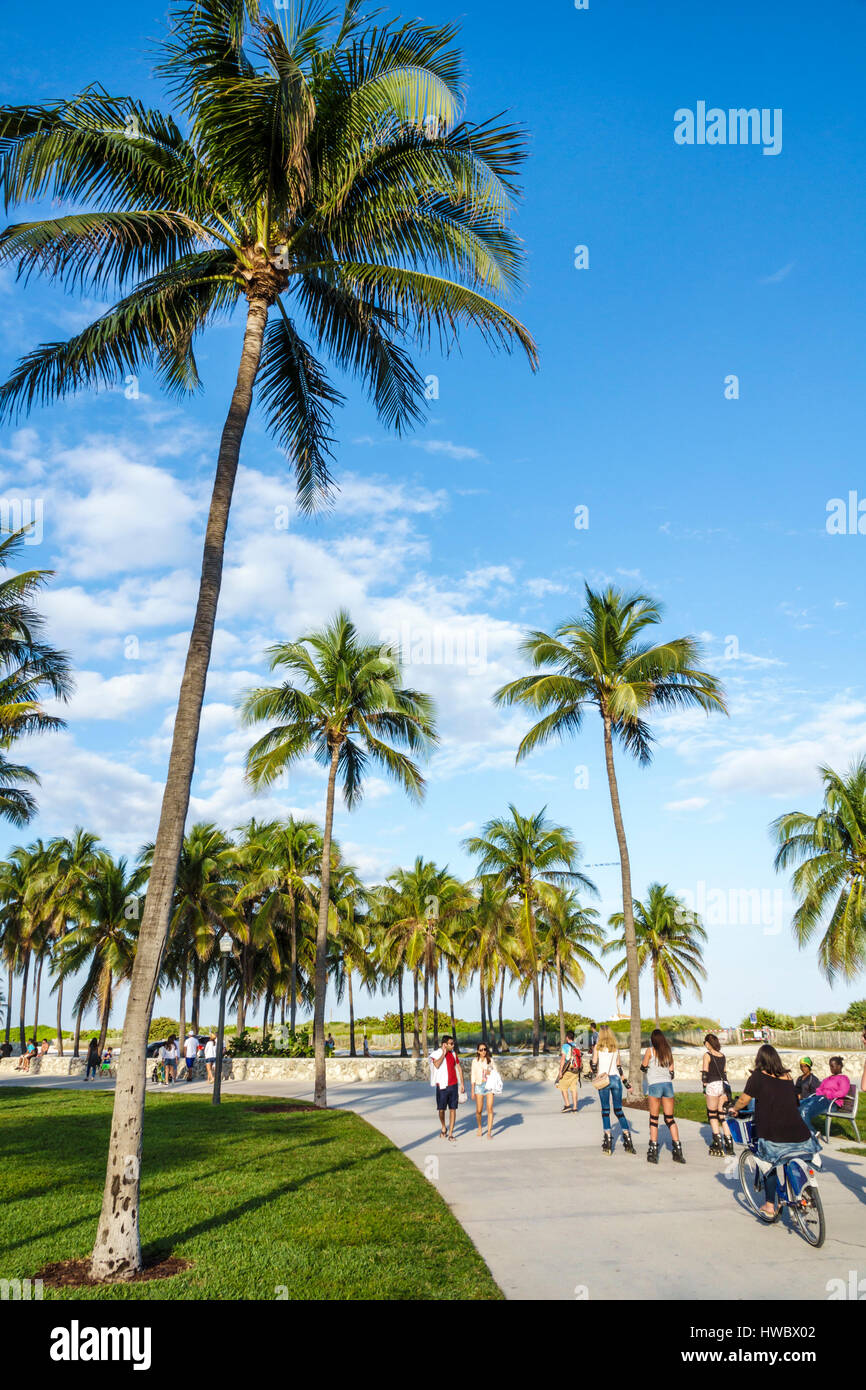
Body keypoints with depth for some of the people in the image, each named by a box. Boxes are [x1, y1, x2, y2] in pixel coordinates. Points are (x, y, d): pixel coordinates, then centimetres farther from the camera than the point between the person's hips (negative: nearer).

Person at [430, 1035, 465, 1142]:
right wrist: (443, 1053, -20)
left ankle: (450, 1134, 6)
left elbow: (459, 1068, 13)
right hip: (442, 1086, -3)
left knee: (453, 1109, 1)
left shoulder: (453, 1053, 8)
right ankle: (443, 1128, 30)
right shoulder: (436, 1054, -7)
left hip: (453, 1085, 3)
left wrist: (462, 1083, 9)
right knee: (441, 1109, 4)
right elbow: (437, 1065, -24)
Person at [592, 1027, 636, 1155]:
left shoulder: (597, 1046, 2)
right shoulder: (616, 1047, 13)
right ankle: (627, 1138, 5)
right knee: (619, 1110, 10)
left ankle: (608, 1139, -6)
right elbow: (619, 1067, 15)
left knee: (605, 1110, 2)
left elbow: (594, 1065, -2)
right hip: (616, 1078, 3)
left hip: (603, 1078, -3)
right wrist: (625, 1082, 23)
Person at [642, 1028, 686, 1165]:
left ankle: (653, 1151, -1)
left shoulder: (650, 1051, -2)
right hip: (668, 1085, 4)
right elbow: (671, 1072, 13)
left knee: (654, 1119, 3)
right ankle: (678, 1150, 3)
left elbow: (643, 1068, 5)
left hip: (655, 1085, -4)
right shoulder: (668, 1052, 11)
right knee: (670, 1119, 9)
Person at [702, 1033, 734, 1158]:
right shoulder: (722, 1055, 11)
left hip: (712, 1085, -6)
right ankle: (729, 1144, 7)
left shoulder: (707, 1055, -7)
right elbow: (725, 1072, 15)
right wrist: (725, 1090, 21)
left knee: (712, 1115, 4)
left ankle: (718, 1146, 1)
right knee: (722, 1115, 10)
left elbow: (705, 1073, -9)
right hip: (723, 1085, 6)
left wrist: (704, 1087, -2)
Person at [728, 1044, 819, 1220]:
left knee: (770, 1164, 17)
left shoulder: (758, 1077, -1)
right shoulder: (787, 1076, 12)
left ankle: (770, 1207, 18)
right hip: (798, 1132, 3)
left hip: (773, 1135, -3)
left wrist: (734, 1109, 24)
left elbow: (743, 1100, 3)